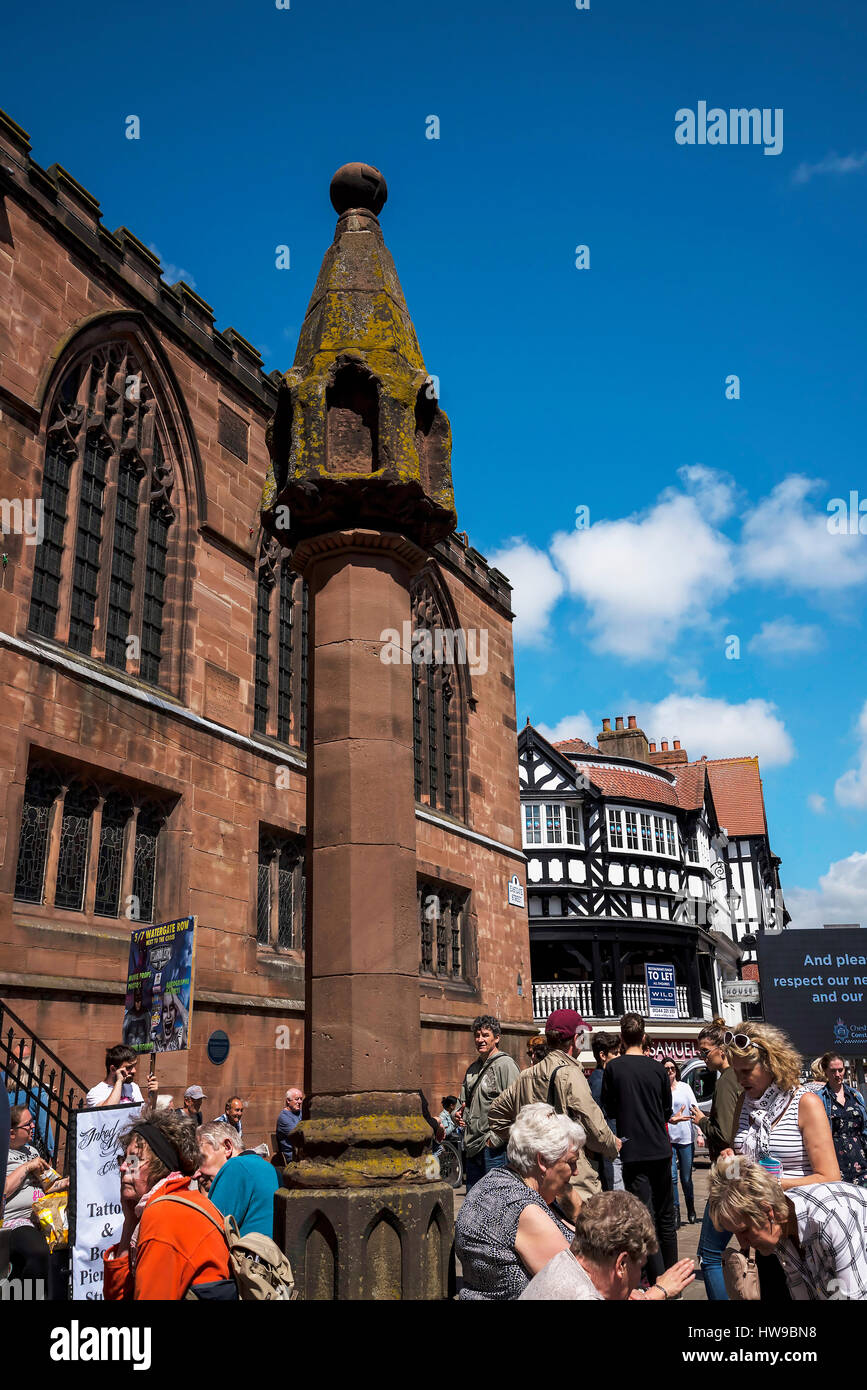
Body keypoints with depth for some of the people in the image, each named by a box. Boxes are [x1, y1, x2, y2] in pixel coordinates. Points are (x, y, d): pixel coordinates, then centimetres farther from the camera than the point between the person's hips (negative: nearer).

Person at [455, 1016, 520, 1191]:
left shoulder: (505, 1064, -9)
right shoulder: (473, 1068, 17)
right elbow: (463, 1099, 29)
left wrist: (496, 1138, -19)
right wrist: (458, 1113, 6)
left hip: (494, 1147, -8)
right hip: (472, 1147, 8)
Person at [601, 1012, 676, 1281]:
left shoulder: (614, 1067, -10)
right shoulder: (657, 1067, -1)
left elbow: (609, 1109, 0)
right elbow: (668, 1110, 11)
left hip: (633, 1150, -4)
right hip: (661, 1148, 4)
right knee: (666, 1216, 17)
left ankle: (658, 1280, -3)